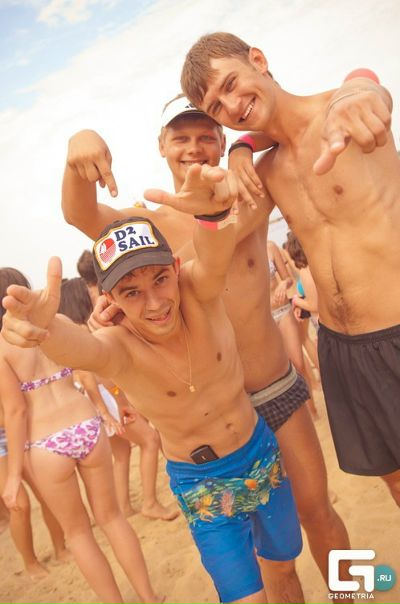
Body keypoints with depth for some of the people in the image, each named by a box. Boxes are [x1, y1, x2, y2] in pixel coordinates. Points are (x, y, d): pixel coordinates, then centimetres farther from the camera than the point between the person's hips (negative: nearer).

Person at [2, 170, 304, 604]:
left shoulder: (198, 293, -21)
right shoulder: (118, 347, -25)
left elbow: (214, 256, -43)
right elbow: (79, 349, -48)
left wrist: (213, 210, -65)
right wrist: (44, 328, -70)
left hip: (261, 454, 3)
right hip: (199, 482, -2)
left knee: (283, 560, 22)